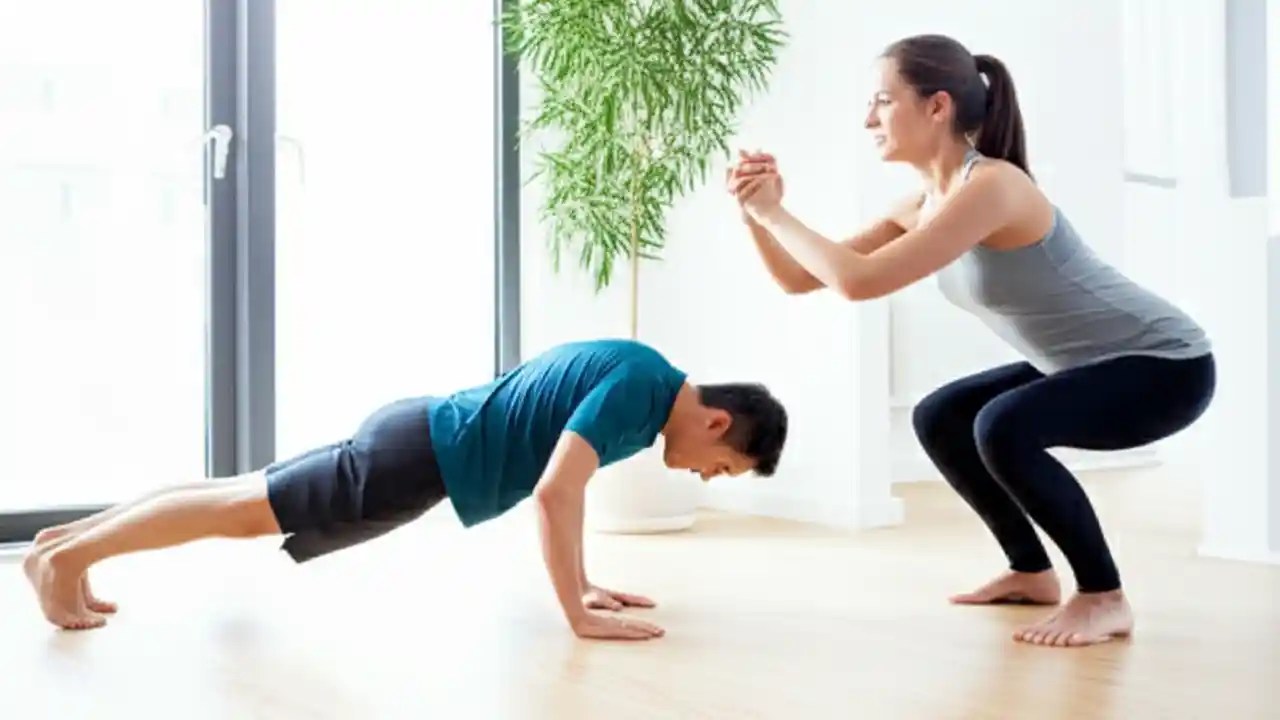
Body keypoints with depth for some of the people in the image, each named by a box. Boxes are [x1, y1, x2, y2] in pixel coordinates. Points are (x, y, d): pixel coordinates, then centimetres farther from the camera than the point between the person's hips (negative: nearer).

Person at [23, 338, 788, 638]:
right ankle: (70, 553, 14)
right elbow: (555, 493, -30)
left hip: (422, 435, 9)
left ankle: (67, 539, 26)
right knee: (245, 512, 2)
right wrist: (579, 616, -26)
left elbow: (565, 481, 20)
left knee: (246, 495, 15)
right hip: (421, 458, -9)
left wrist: (584, 582, 18)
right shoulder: (637, 387, -20)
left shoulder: (633, 374, 9)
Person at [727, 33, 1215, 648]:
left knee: (1003, 427, -30)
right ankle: (1032, 571, 23)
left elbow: (858, 281, -35)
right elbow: (801, 279, 2)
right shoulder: (922, 206, 0)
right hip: (1086, 365, 9)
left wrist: (775, 211, -24)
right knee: (939, 419, 11)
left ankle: (1104, 598, -10)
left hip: (1164, 363, -9)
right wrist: (756, 213, -12)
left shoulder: (990, 185, -28)